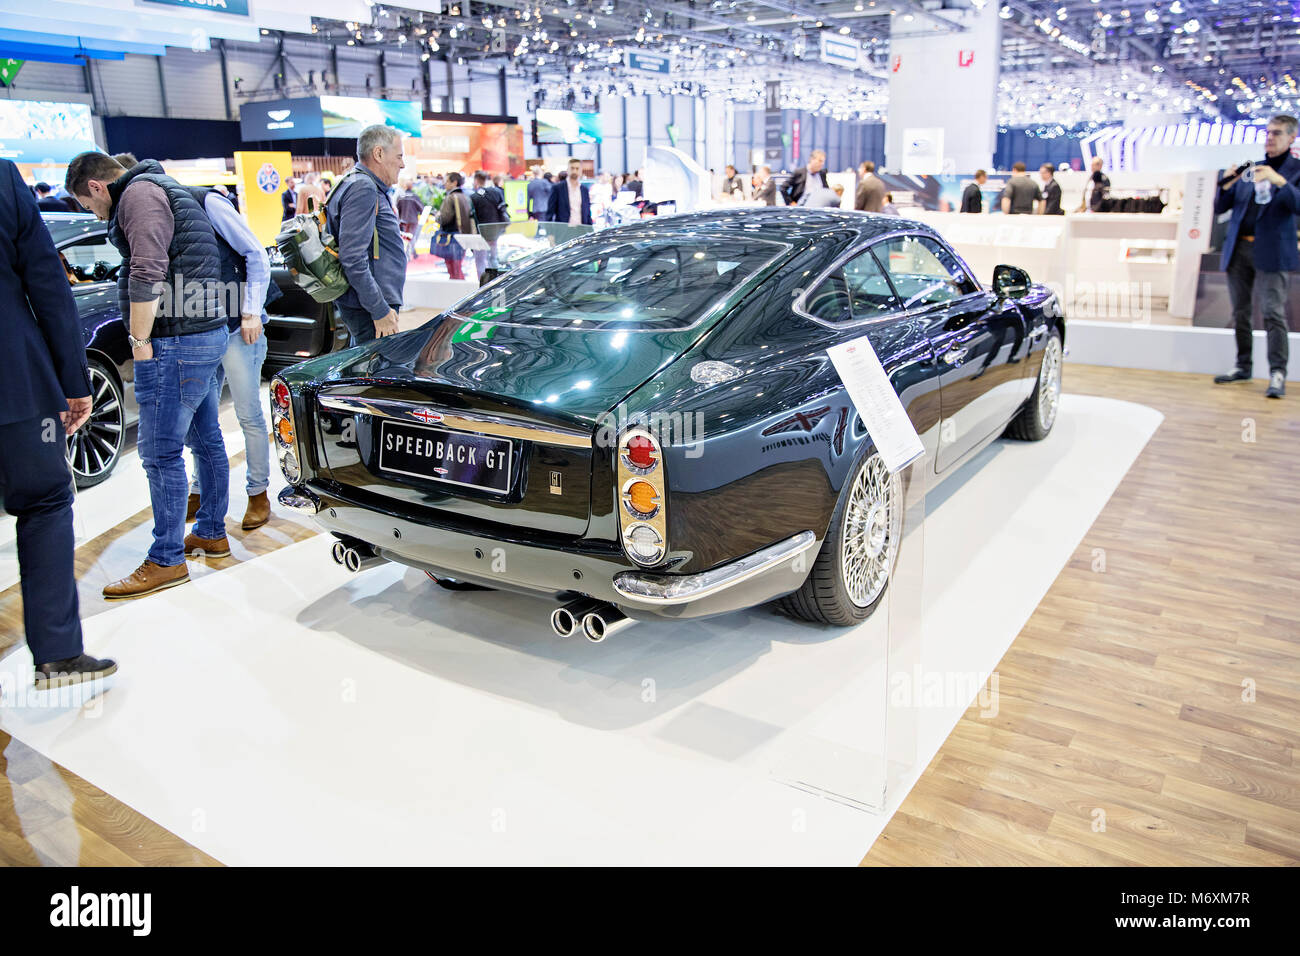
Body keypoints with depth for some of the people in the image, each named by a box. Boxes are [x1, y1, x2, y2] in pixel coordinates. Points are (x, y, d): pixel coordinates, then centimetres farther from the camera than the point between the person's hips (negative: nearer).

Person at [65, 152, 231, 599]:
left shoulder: (139, 193, -9)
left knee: (161, 453, -6)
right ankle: (211, 533, 28)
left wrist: (140, 339, -15)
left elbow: (147, 273, -21)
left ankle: (167, 560, 1)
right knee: (205, 440, 16)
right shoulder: (161, 190, 23)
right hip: (206, 333, 11)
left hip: (175, 344, -11)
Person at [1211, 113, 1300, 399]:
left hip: (1270, 252, -5)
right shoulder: (1249, 168, 16)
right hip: (1238, 249, 5)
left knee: (1273, 313, -10)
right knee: (1240, 312, 9)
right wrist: (1227, 185, -6)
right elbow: (1219, 208, 13)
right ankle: (1243, 367, 18)